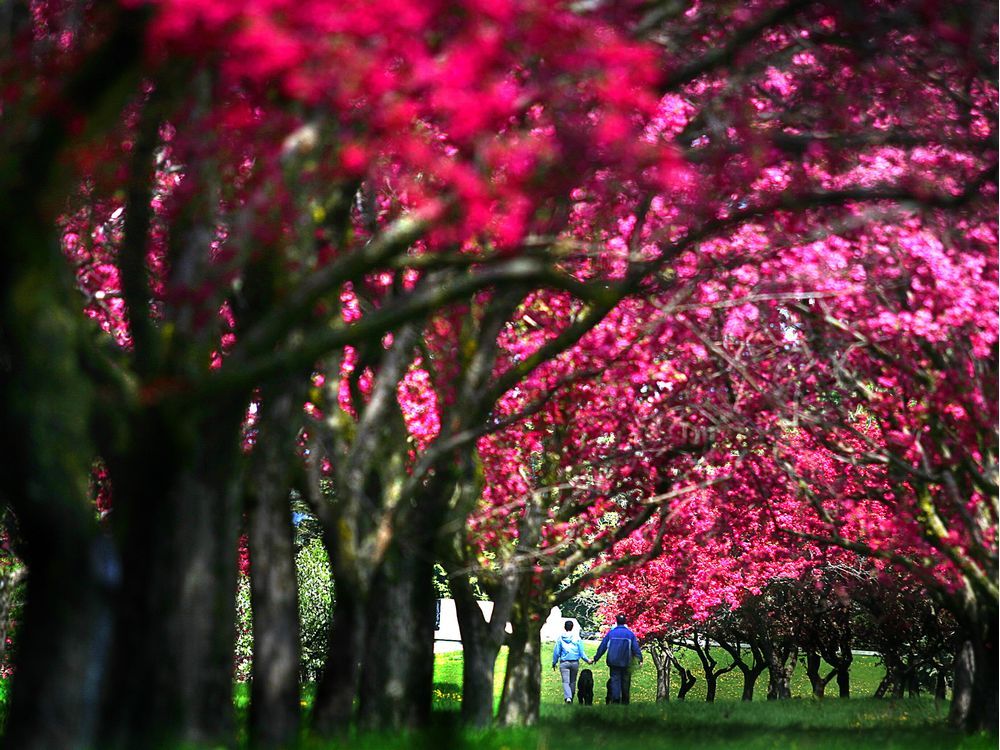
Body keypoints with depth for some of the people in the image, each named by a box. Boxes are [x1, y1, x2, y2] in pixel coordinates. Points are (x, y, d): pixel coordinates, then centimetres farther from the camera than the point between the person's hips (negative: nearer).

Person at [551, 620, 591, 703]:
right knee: (573, 681, 15)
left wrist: (554, 663, 14)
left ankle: (568, 697, -27)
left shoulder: (560, 638, -2)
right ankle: (571, 698, 23)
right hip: (575, 663, 2)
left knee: (565, 682, -6)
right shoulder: (577, 638, -1)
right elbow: (581, 652, 1)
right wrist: (587, 660, 14)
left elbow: (556, 652, 1)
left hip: (564, 663, -2)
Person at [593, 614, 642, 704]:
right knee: (625, 681, 9)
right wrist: (640, 659, 0)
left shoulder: (611, 632, 2)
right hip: (625, 662, 1)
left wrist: (596, 658, 14)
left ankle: (616, 699, -15)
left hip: (613, 662, -1)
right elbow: (636, 647, -1)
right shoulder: (630, 633, 3)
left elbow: (603, 646, 6)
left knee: (615, 680, -1)